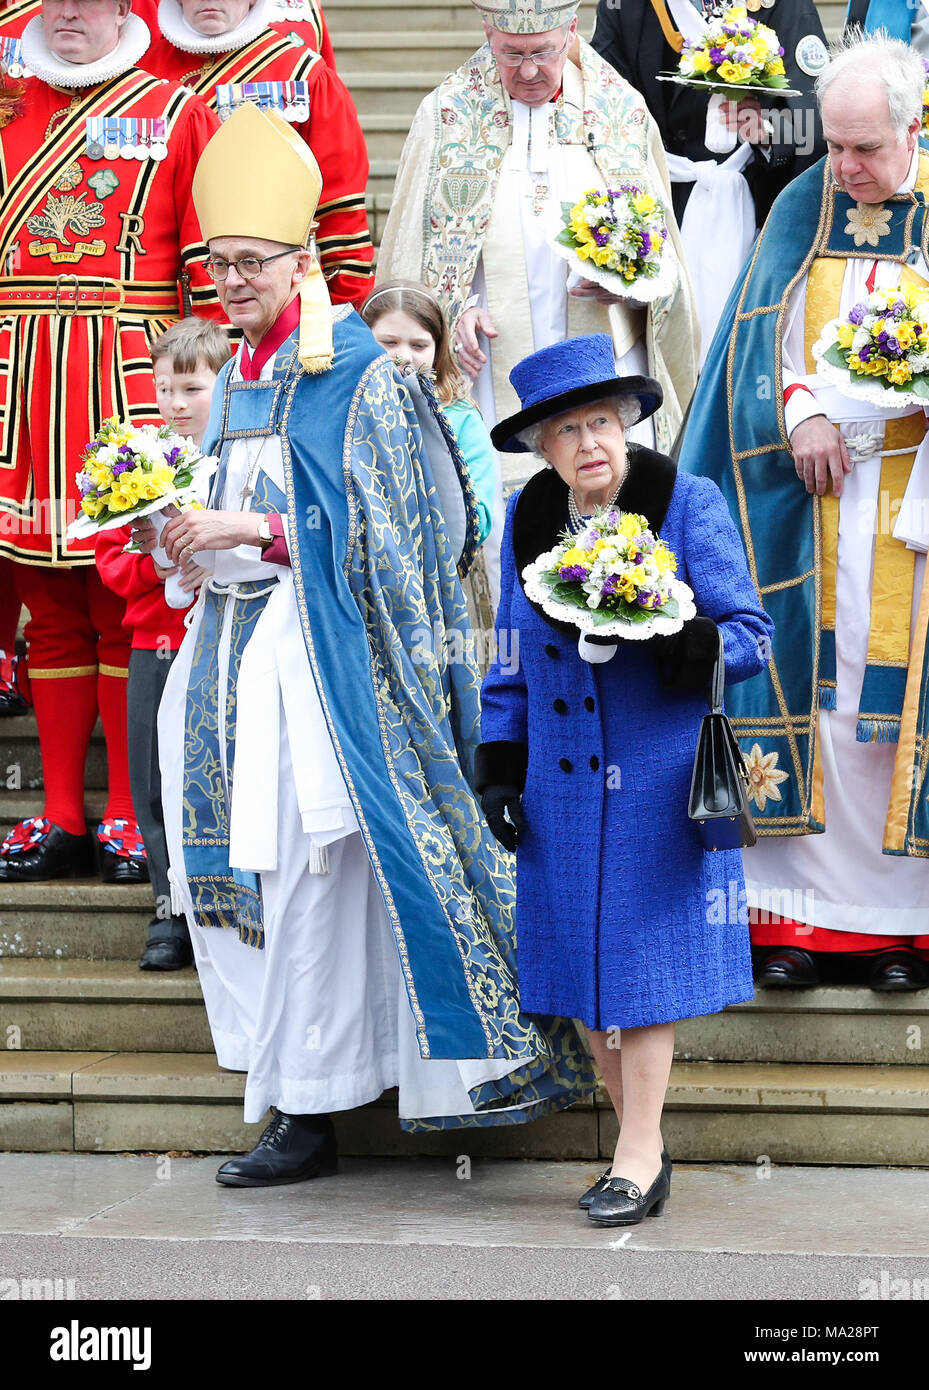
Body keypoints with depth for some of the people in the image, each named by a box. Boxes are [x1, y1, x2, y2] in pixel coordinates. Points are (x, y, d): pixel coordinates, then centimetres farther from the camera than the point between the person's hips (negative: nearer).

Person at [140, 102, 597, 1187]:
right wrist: (184, 534, 4)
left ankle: (310, 1111, 0)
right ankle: (279, 1060, 17)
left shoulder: (355, 376, -7)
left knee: (307, 878, -7)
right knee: (235, 868, 7)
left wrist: (251, 528, -18)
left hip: (317, 643, -8)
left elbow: (369, 531, -12)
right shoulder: (237, 378, 16)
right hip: (232, 638, 8)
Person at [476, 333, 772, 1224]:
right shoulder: (526, 520, 8)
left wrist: (662, 641, -24)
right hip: (561, 790, 4)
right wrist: (497, 768, 9)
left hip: (659, 779, -4)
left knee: (641, 957, -3)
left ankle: (640, 1160, 7)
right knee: (580, 964, 6)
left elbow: (748, 636, -6)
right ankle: (640, 1142, 19)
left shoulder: (689, 505, -5)